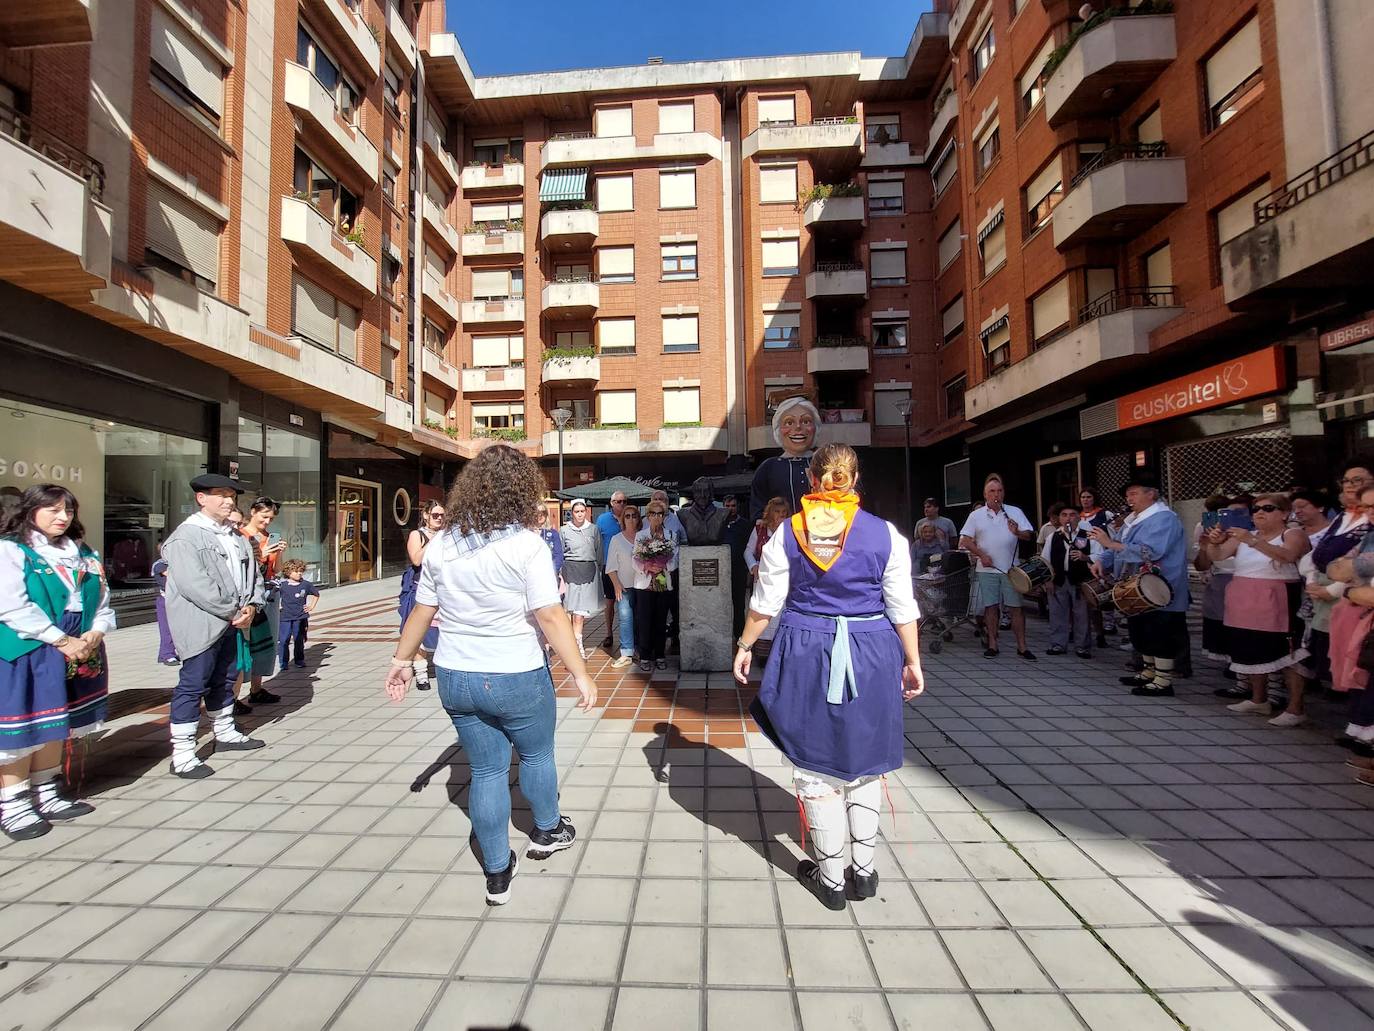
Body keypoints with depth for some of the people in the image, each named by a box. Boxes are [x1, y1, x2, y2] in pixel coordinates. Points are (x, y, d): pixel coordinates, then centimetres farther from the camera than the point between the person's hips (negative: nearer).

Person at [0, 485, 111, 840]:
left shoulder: (84, 555, 11)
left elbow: (103, 601, 10)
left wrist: (96, 632, -8)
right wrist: (62, 640, -18)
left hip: (77, 651, 6)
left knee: (54, 726, 15)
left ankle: (47, 795, 27)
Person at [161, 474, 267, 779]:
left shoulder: (237, 537, 13)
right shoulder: (186, 536, -12)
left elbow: (253, 573, 14)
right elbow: (194, 585, -22)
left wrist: (251, 606, -4)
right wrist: (234, 611, -17)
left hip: (231, 623, 8)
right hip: (201, 625, -8)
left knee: (224, 681, 19)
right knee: (193, 685, -3)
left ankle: (225, 733, 34)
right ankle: (182, 755, 5)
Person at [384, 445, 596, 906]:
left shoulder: (441, 545, -1)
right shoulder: (525, 544, -18)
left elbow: (421, 612, 6)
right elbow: (550, 616, -20)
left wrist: (402, 660, 20)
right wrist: (581, 675, -15)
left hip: (455, 678, 5)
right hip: (516, 678, -4)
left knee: (486, 770, 17)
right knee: (537, 753, 22)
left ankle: (497, 874, 30)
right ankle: (546, 832, 44)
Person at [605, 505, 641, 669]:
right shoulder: (616, 539, 4)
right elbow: (611, 566, 4)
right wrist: (617, 585, -4)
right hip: (624, 586, -1)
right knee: (625, 618, -7)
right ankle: (626, 654, -4)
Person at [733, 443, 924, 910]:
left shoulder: (787, 533, -5)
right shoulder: (885, 534, -4)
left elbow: (765, 603, -2)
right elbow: (902, 608, 0)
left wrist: (745, 646, 12)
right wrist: (912, 662, 11)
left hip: (805, 652, -1)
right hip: (870, 654, 1)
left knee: (816, 764, 11)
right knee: (862, 760, 18)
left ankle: (831, 876, 25)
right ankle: (864, 870, 30)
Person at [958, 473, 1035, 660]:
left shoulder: (1015, 512, 6)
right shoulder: (976, 515, 4)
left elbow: (1029, 535, 0)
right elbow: (965, 540, 1)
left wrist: (1017, 532, -21)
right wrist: (981, 555, -10)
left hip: (1011, 569, 0)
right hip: (987, 569, 0)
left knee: (1016, 607, 2)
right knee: (991, 607, 4)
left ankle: (1022, 646, 9)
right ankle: (992, 644, 13)